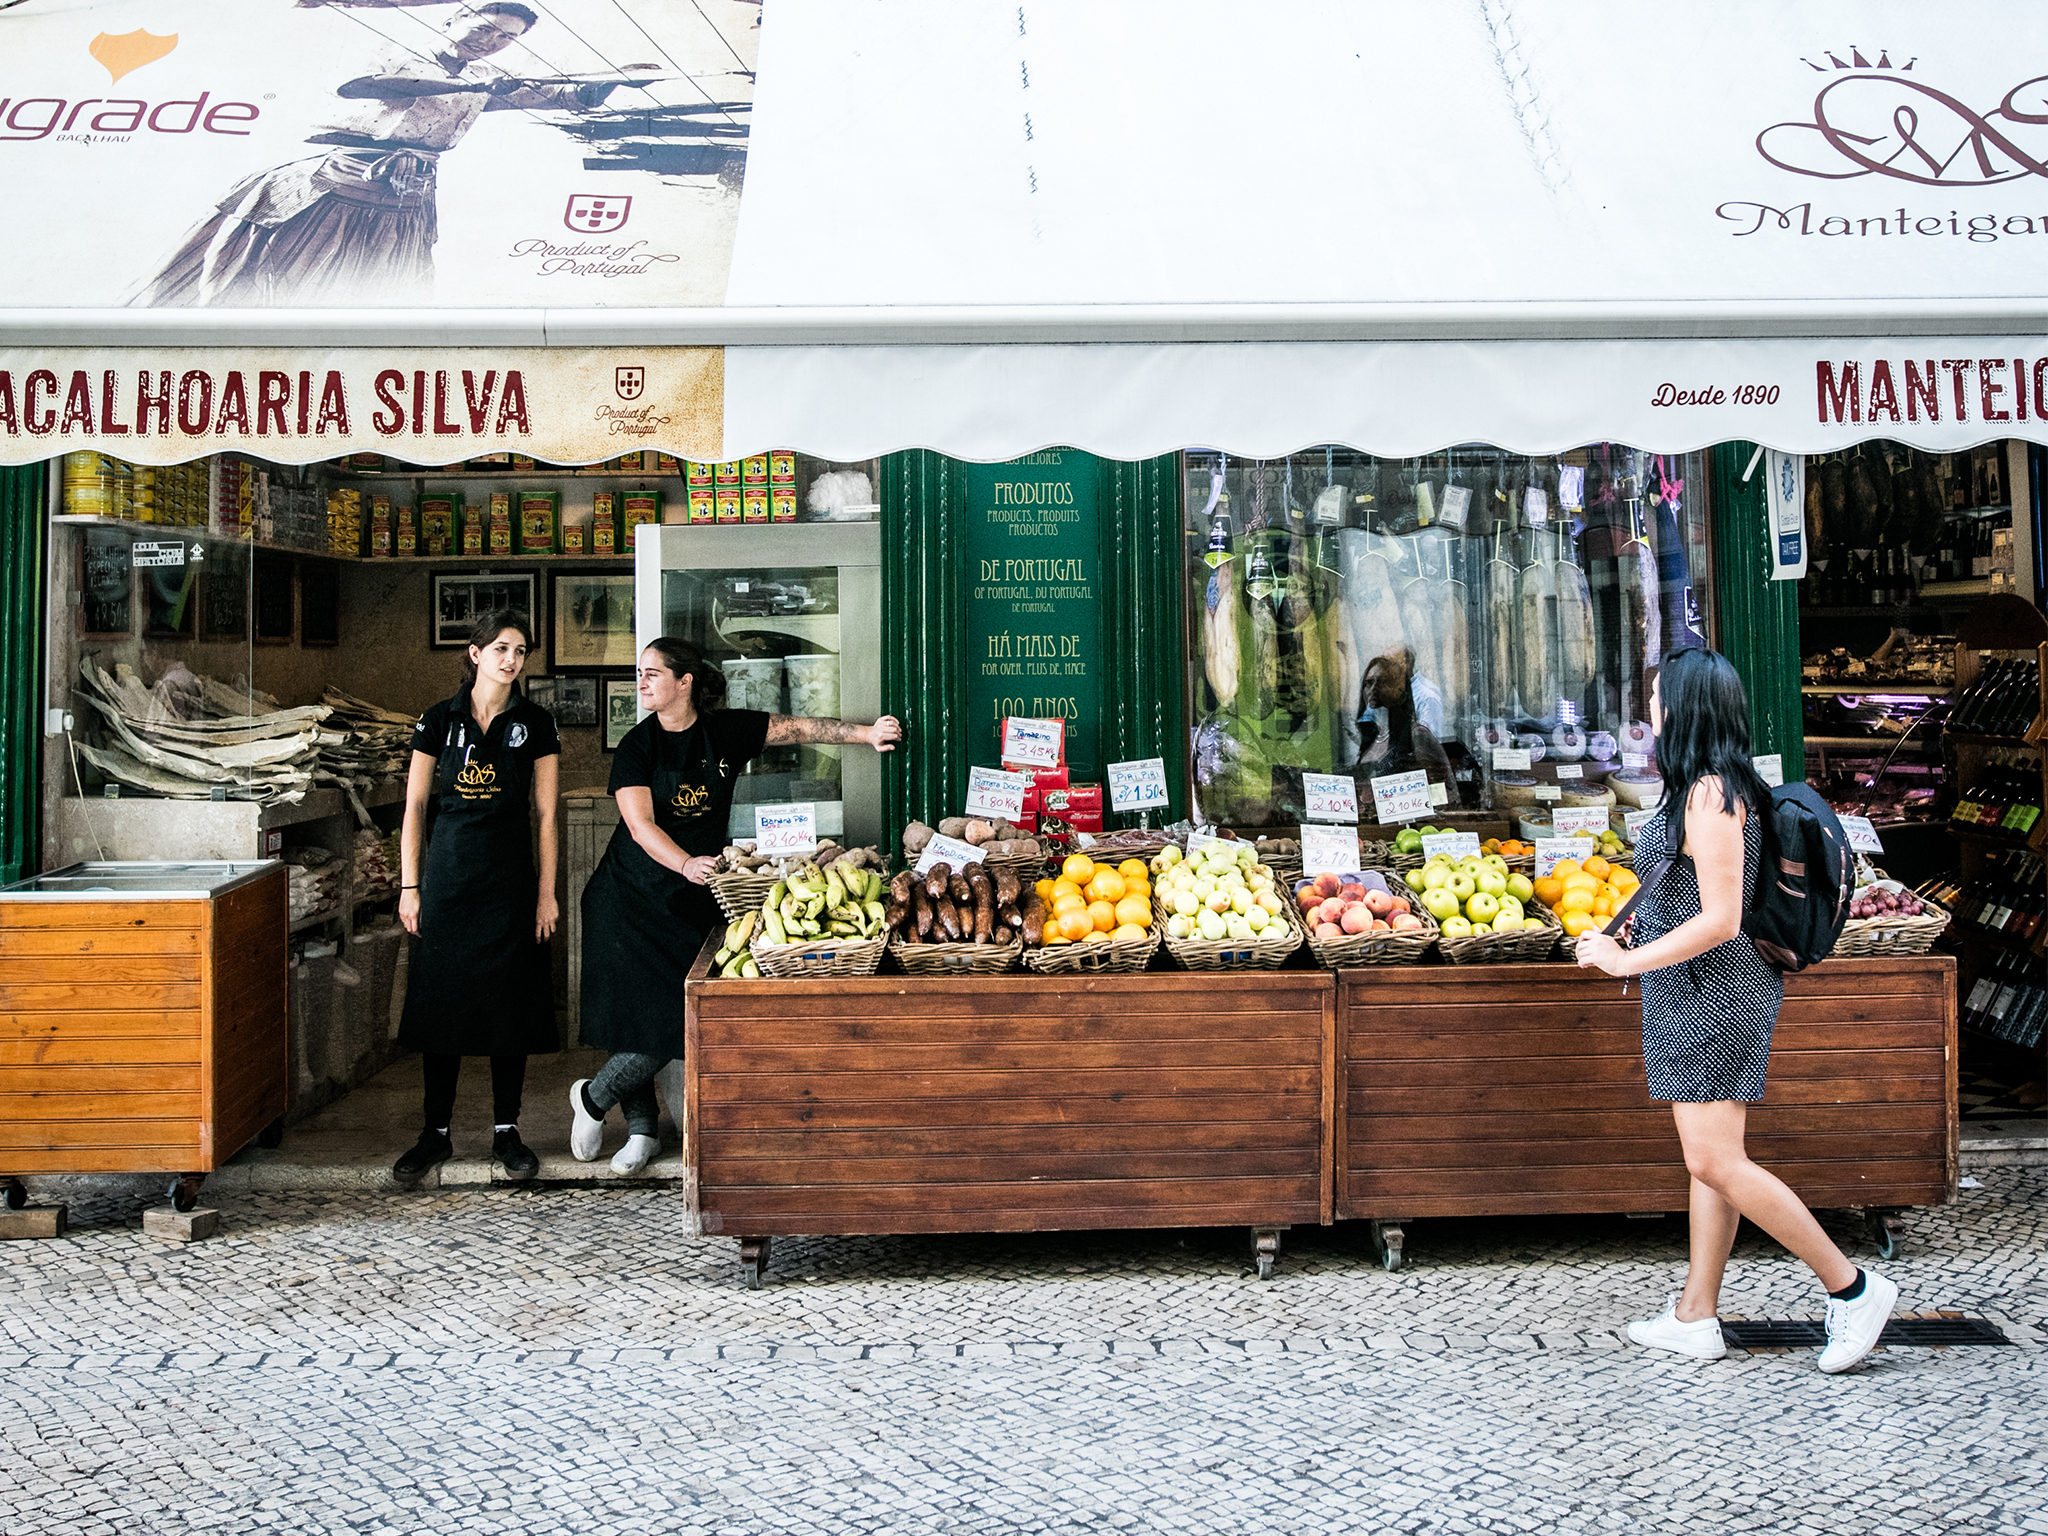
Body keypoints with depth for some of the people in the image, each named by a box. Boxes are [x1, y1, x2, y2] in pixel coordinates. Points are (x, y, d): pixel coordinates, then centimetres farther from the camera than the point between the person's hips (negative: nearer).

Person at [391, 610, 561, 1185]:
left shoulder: (536, 725, 2)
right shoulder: (440, 721, 3)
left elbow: (546, 814, 2)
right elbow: (415, 808, 4)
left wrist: (547, 894, -3)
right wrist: (409, 886, -1)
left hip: (509, 880, 0)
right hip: (446, 877, 1)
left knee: (509, 1002, 4)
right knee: (441, 1003, 4)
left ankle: (506, 1131, 16)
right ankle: (436, 1133, 15)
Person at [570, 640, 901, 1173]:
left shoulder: (726, 731, 1)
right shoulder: (637, 746, -6)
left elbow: (800, 729, 4)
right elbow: (640, 824, -18)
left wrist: (867, 733, -8)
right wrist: (687, 864, -35)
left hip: (694, 899, 2)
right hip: (631, 896, -1)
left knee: (677, 1017, -8)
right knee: (634, 1013, -3)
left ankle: (593, 1097, 14)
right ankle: (643, 1129, 17)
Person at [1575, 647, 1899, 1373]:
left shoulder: (1711, 794, -19)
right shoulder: (1711, 788, 11)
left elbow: (1719, 920, -23)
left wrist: (1624, 962, -19)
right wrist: (1641, 918, 18)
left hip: (1713, 992, -10)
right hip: (1698, 995, 10)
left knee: (1716, 1162, -8)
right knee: (1708, 1160, 12)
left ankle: (1851, 1287, 4)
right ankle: (1695, 1316, 19)